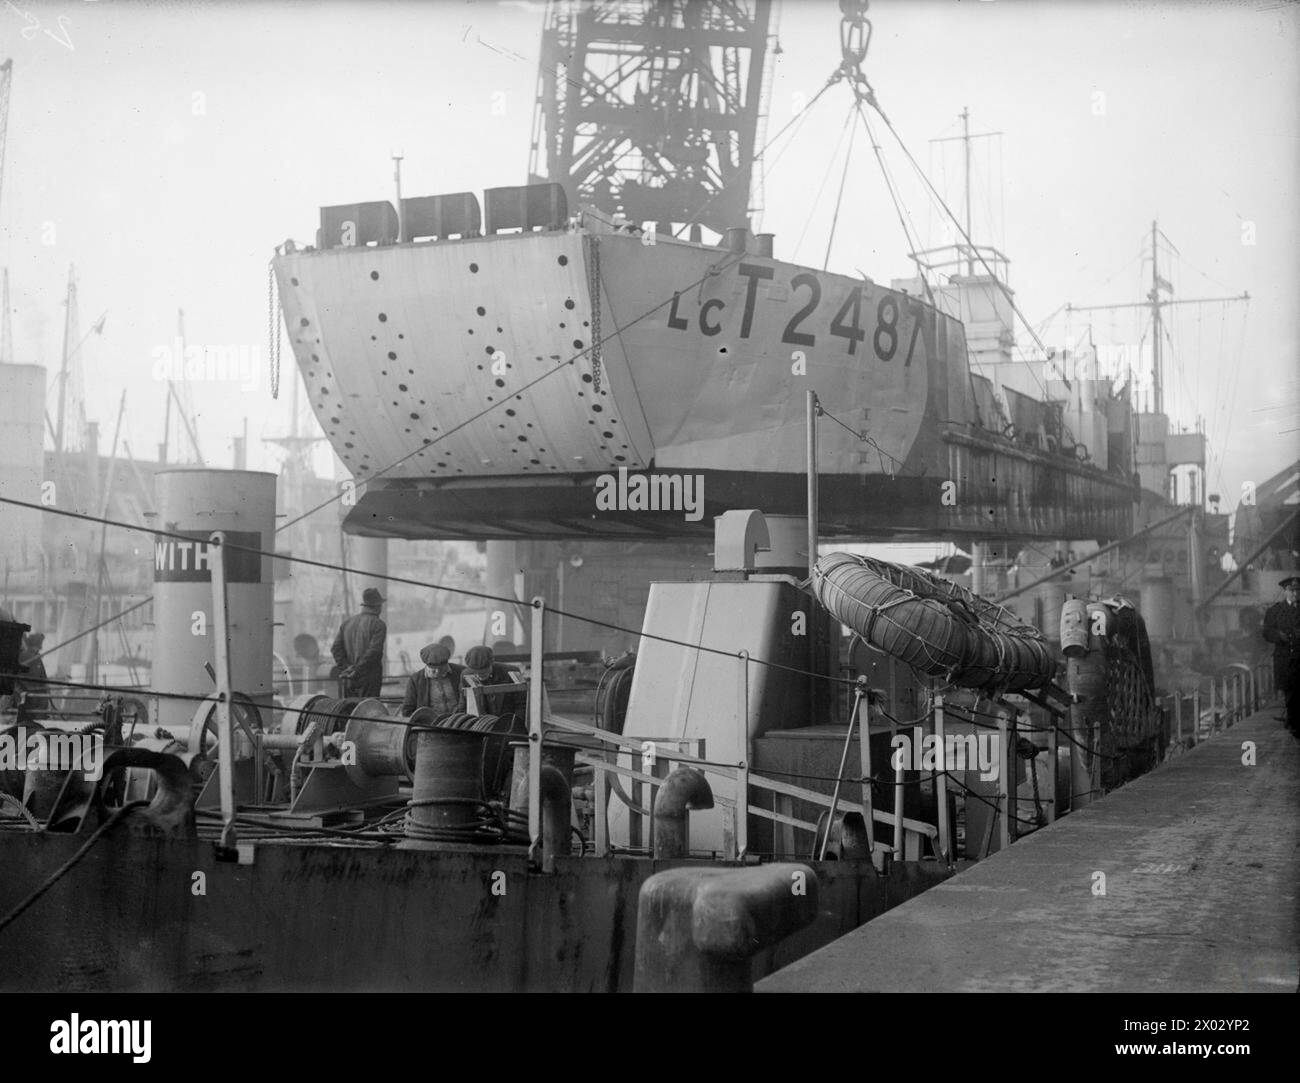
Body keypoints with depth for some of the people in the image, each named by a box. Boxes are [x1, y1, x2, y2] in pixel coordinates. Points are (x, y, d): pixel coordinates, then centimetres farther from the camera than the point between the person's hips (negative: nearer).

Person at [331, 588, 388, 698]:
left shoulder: (348, 622, 12)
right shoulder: (378, 625, -7)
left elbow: (336, 648, 6)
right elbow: (374, 651, -18)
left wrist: (345, 669, -1)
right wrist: (356, 670, -15)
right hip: (369, 679, -6)